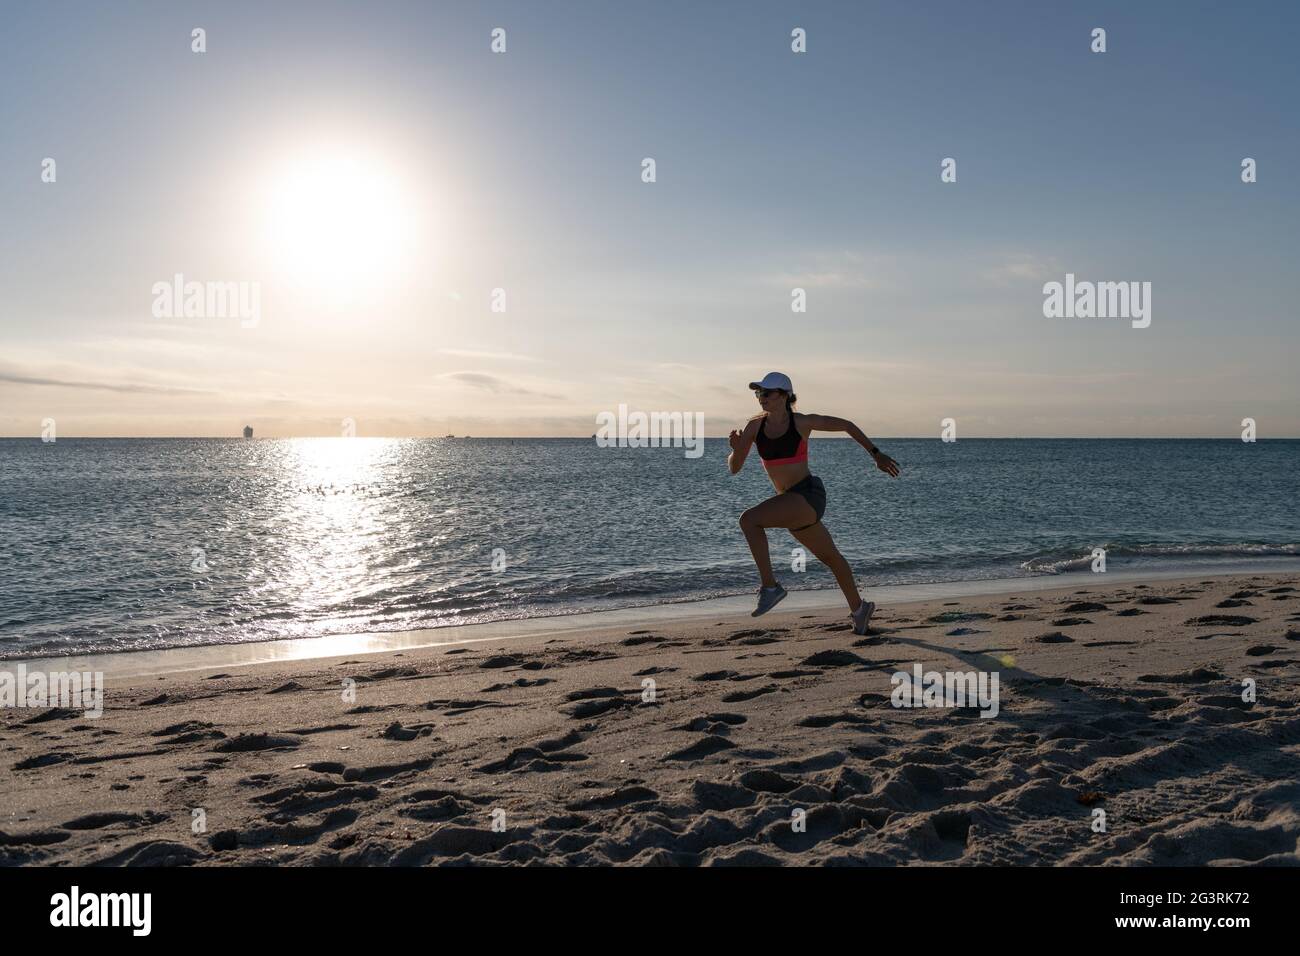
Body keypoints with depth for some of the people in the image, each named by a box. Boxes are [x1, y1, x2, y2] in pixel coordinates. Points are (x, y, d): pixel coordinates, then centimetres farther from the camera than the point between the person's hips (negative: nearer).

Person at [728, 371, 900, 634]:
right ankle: (859, 608, 40)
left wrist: (877, 454, 7)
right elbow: (734, 468, 4)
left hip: (809, 495, -6)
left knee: (749, 519, -25)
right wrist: (736, 449, -18)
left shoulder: (803, 422, -8)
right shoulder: (755, 426, 3)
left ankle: (770, 586, -17)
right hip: (792, 504, 6)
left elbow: (846, 425, 5)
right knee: (830, 557, 22)